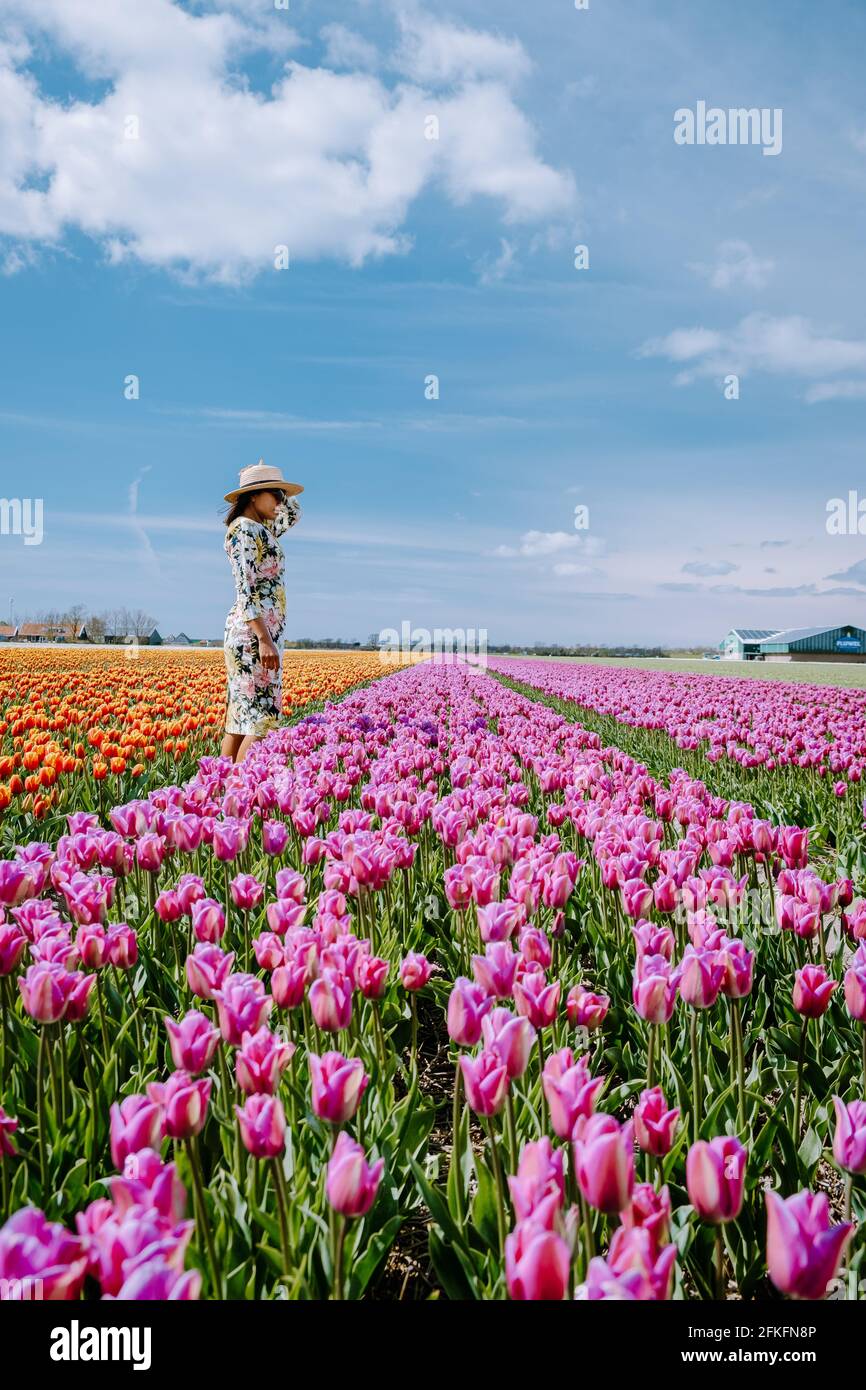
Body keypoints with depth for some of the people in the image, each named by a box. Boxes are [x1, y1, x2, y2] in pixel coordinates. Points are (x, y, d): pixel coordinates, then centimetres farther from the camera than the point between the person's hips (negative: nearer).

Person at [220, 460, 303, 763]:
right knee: (261, 719, -12)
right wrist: (265, 639, -23)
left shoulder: (260, 530, 18)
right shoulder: (244, 529, -9)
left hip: (262, 632, 10)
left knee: (239, 720, 7)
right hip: (252, 634, -10)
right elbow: (245, 589, -17)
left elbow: (294, 513, 35)